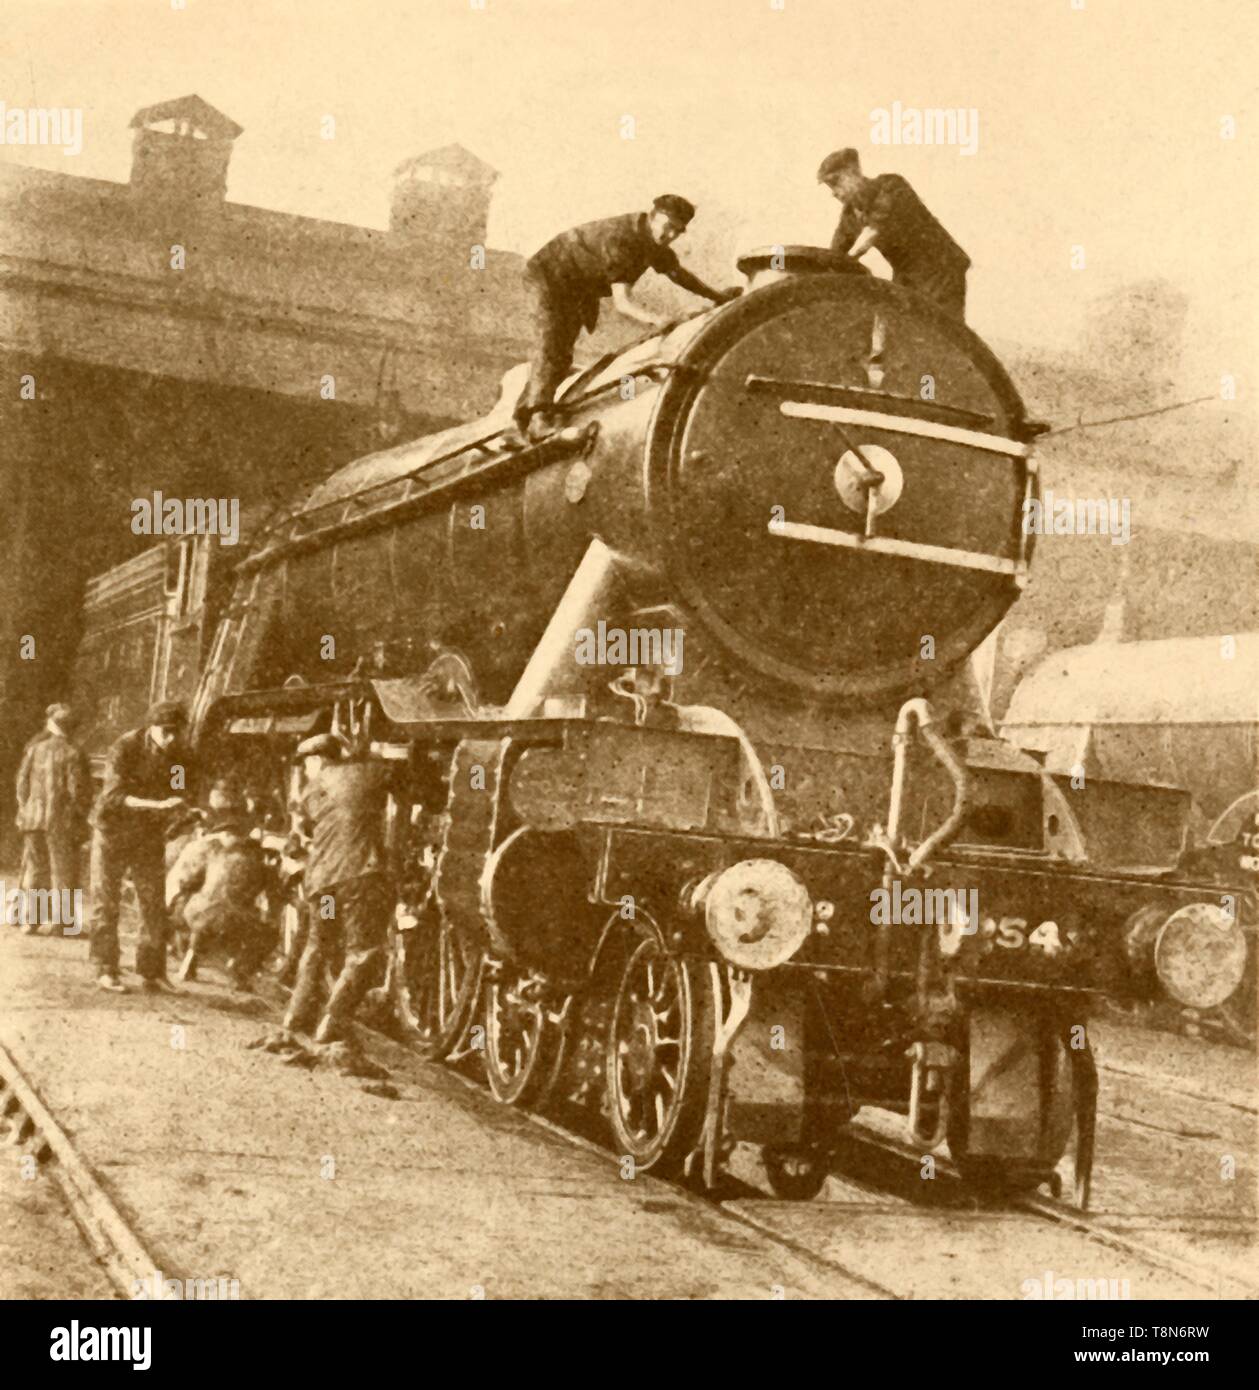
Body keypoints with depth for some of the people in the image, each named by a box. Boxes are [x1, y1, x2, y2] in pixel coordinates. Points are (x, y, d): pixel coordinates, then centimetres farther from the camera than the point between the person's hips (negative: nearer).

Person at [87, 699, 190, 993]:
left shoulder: (176, 754, -6)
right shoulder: (124, 749, -20)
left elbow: (182, 793, 6)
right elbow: (114, 795, -28)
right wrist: (157, 804, -38)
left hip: (150, 834, 4)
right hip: (113, 829, -4)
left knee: (154, 904, 1)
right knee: (106, 902, 1)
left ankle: (151, 971, 7)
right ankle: (105, 970, 7)